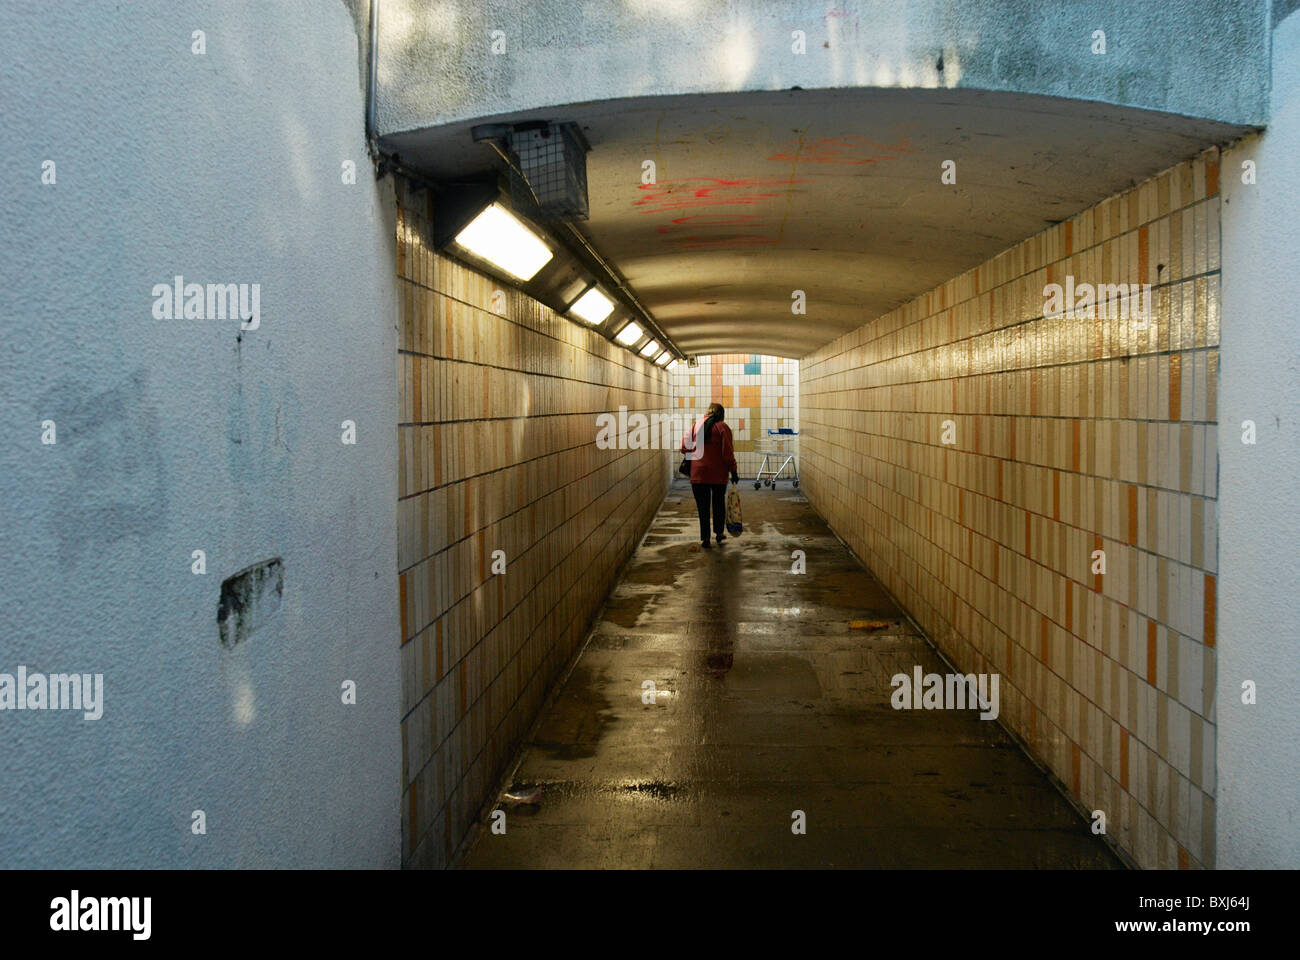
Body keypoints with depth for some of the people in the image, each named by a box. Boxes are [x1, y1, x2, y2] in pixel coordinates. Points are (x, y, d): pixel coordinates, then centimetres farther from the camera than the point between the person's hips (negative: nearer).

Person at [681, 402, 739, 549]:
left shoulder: (695, 425, 5)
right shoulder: (722, 427, -5)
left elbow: (685, 446, 3)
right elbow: (727, 452, -10)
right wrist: (733, 471, -5)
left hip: (698, 472, 2)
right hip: (718, 473, -2)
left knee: (702, 506, 5)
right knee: (719, 503, 17)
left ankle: (705, 538, 1)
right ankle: (719, 533, 27)